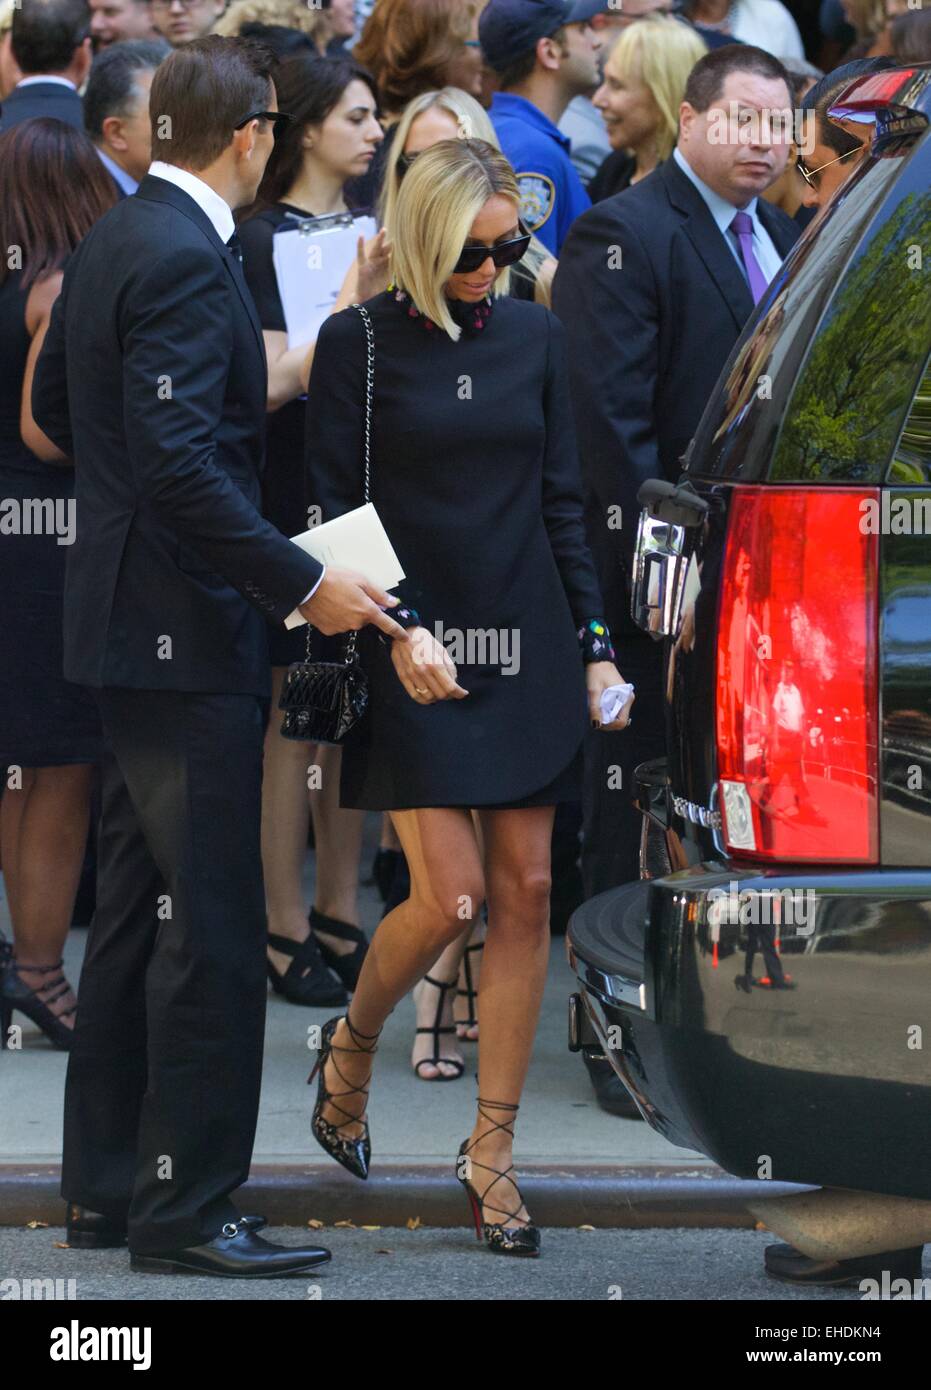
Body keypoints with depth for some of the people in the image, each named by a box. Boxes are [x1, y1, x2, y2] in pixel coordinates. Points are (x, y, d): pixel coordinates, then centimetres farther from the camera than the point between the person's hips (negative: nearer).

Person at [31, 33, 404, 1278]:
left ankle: (106, 1183, 21)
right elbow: (179, 459, -26)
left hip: (130, 614, 10)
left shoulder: (111, 242, 11)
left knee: (137, 915, 15)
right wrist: (301, 582, -24)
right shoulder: (186, 260, -19)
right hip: (188, 627, -10)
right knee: (212, 930, -6)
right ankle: (187, 1210, -4)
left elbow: (53, 406, 22)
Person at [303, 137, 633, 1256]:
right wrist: (397, 629, -15)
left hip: (526, 648, 4)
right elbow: (332, 508, -4)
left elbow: (561, 503, 13)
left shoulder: (534, 336, 9)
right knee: (450, 896, -11)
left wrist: (594, 643, 9)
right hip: (415, 654, -4)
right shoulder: (359, 344, -3)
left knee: (526, 893, 0)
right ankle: (349, 1044, 20)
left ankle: (492, 1154, 7)